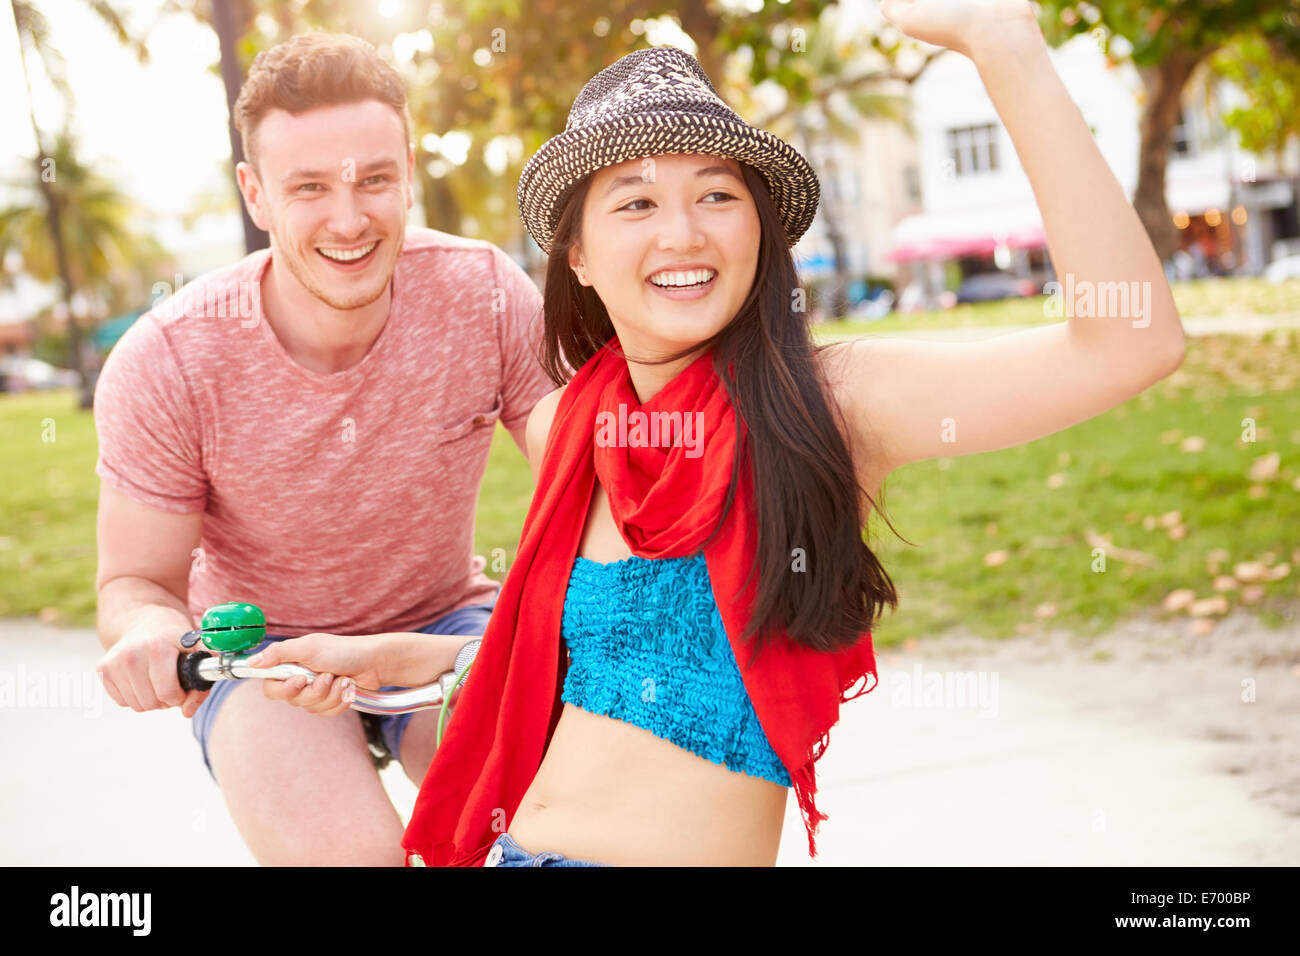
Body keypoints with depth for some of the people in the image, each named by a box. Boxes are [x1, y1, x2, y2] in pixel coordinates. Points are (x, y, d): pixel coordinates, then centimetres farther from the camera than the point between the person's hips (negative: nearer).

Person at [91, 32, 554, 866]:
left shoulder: (488, 295, -20)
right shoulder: (163, 364, -22)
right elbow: (136, 581, -13)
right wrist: (150, 630, -38)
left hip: (445, 624, 2)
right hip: (263, 643, -1)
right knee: (348, 852, -29)